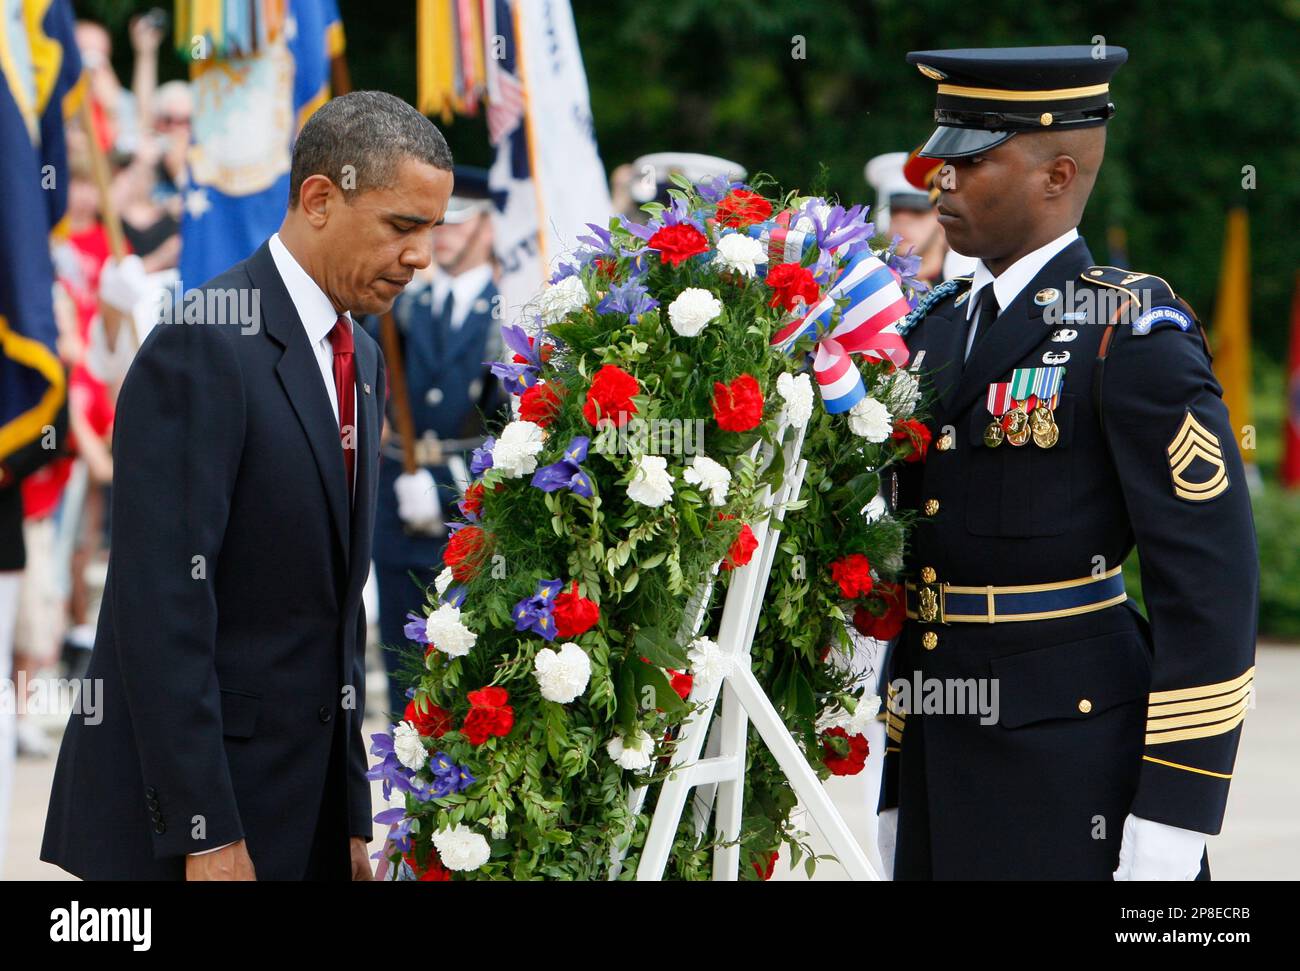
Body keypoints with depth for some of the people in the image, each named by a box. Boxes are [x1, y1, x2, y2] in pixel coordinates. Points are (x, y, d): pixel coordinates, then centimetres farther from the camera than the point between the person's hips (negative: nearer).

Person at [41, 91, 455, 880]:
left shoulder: (361, 359, 14)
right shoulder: (205, 349, -14)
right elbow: (163, 607, -20)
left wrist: (351, 819, 15)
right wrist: (206, 837, -22)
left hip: (306, 806, 8)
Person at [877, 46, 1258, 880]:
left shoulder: (1135, 334, -9)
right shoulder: (938, 330, 13)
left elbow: (1212, 581, -13)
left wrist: (1175, 815, -16)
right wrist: (899, 787, 17)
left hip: (1077, 767, -7)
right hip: (946, 768, 7)